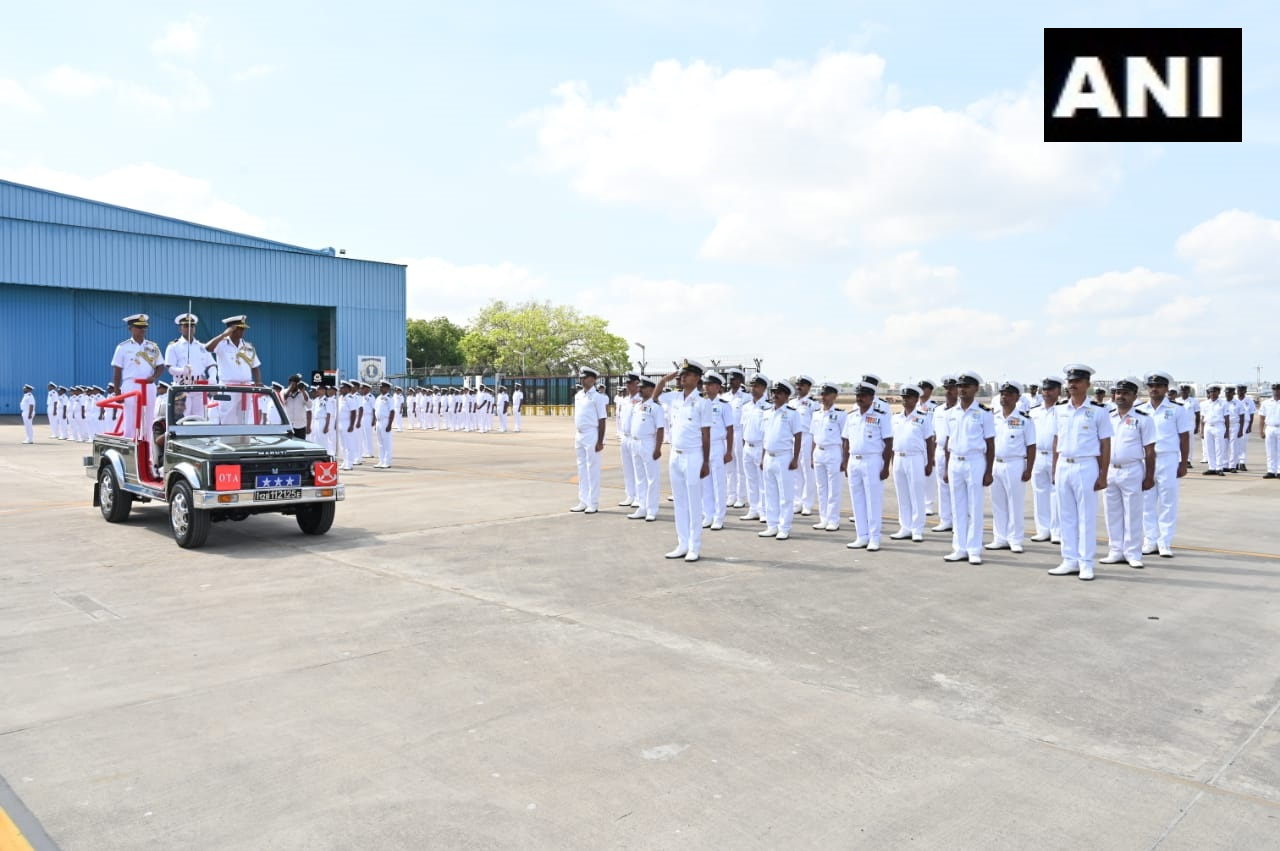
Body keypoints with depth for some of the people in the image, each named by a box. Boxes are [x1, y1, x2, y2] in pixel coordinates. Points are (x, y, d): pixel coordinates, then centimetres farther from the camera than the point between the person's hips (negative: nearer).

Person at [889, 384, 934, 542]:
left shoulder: (923, 418, -1)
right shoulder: (895, 418, 11)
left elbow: (930, 442, -1)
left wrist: (929, 464, -5)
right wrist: (892, 462, 10)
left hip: (916, 459, -5)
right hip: (898, 459, 5)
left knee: (917, 496, -1)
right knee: (902, 496, 9)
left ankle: (917, 530, 5)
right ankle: (905, 528, 17)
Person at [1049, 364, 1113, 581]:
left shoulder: (1098, 410, -4)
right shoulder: (1060, 409, 8)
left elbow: (1106, 444, -3)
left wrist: (1103, 476, -7)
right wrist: (1054, 470, 10)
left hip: (1086, 467, -5)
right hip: (1063, 466, 5)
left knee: (1087, 517, 1)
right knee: (1067, 516, 10)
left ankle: (1086, 564, 8)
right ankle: (1070, 561, 18)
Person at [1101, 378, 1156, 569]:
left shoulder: (1143, 419, -4)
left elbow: (1149, 451, -5)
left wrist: (1149, 477, -8)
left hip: (1132, 471, -5)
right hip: (1109, 471, 5)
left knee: (1132, 514, 1)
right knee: (1112, 514, 10)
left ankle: (1133, 554, 9)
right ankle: (1115, 551, 19)